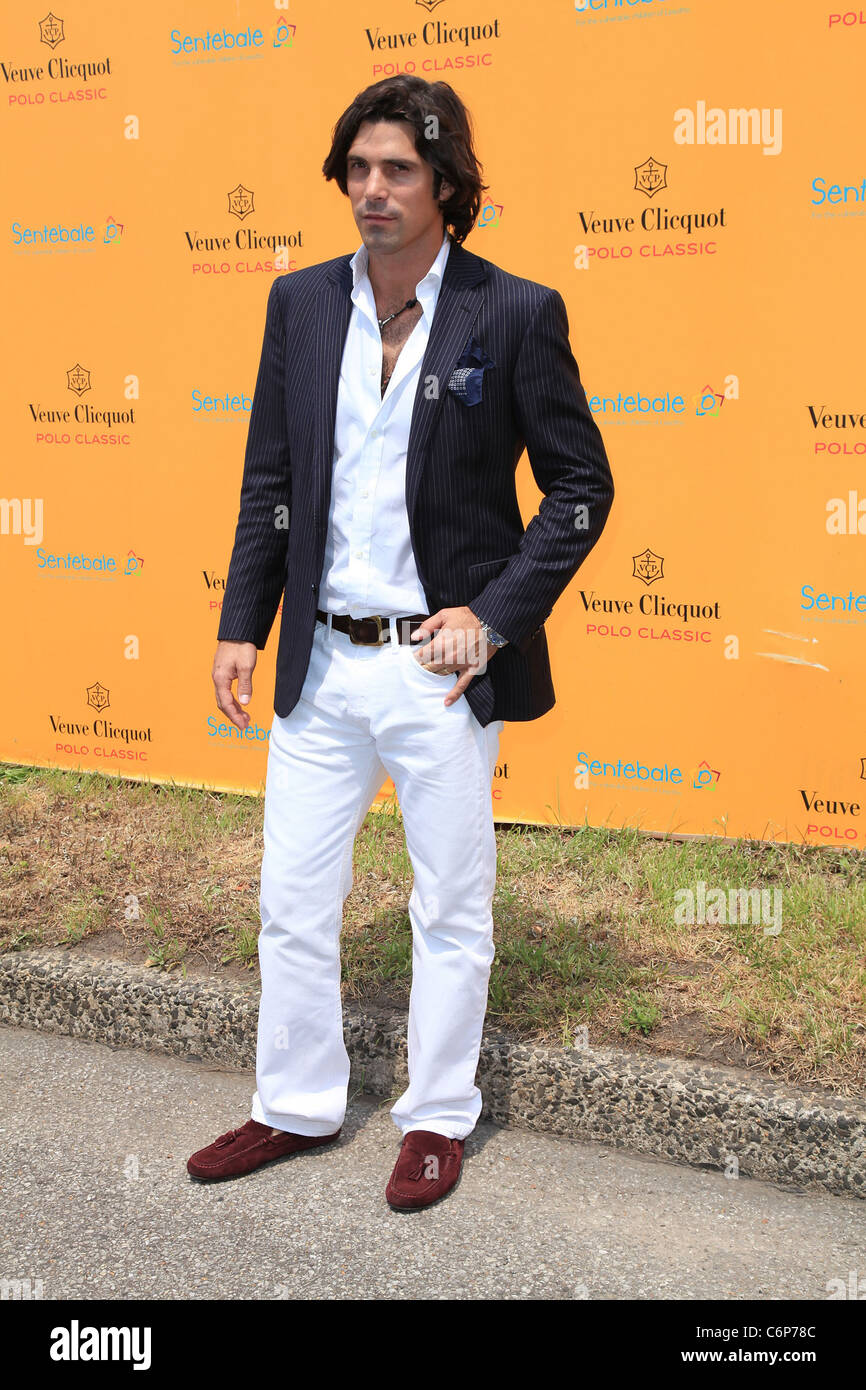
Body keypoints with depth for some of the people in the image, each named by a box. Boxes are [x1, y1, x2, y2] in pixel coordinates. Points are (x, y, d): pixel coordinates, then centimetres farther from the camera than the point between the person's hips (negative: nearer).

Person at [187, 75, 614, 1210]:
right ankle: (298, 1106, 31)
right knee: (292, 903, 12)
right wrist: (240, 627, 7)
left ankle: (438, 1118, 29)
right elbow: (269, 480, 11)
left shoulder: (515, 314, -7)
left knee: (452, 911, 10)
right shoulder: (300, 303, 5)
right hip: (320, 661, 4)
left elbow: (583, 488, -3)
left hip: (443, 663, -4)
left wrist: (494, 614, -12)